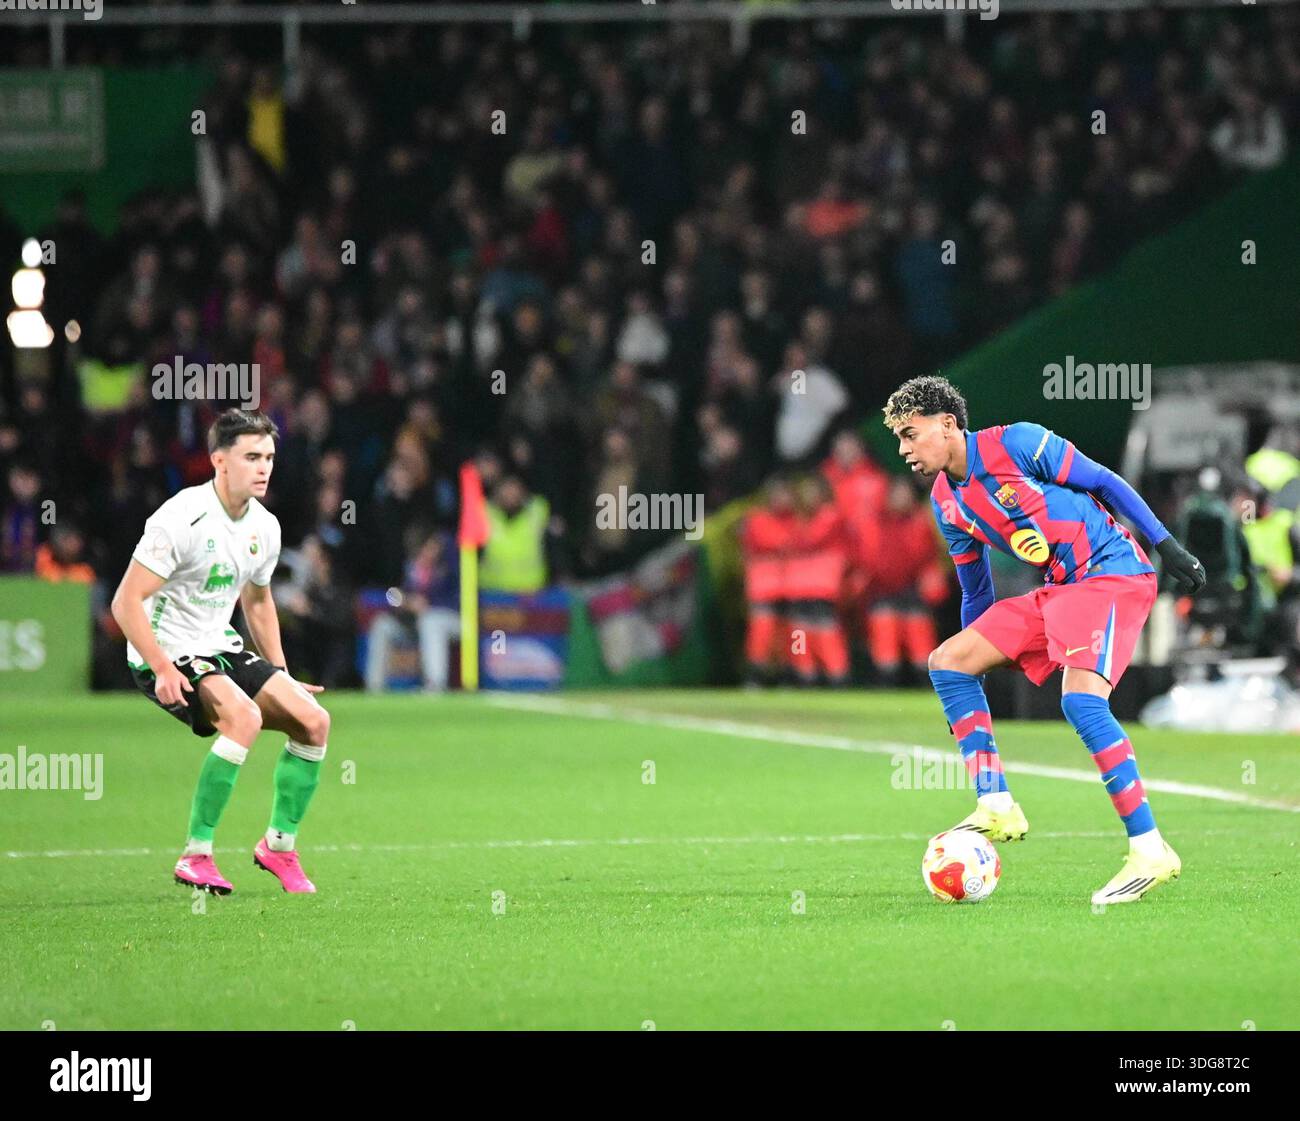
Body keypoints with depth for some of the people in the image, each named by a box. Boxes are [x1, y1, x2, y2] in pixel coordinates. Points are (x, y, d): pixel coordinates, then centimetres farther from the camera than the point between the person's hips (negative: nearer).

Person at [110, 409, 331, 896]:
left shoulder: (264, 527, 5)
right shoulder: (182, 519, -19)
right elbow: (126, 602, -20)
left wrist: (280, 677, 19)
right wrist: (163, 668, -28)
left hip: (221, 650, 8)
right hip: (167, 655, -8)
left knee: (313, 720, -4)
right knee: (244, 717, -31)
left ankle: (279, 844, 13)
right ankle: (195, 856, -23)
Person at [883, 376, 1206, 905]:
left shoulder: (1015, 444, -13)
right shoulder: (946, 501, 10)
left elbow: (1105, 482, -8)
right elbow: (975, 591, 21)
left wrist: (1167, 545, -10)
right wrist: (981, 660, 24)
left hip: (1112, 575, -9)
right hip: (1057, 592, 9)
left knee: (1081, 698, -27)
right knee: (947, 661, 2)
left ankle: (1150, 850, -25)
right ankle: (996, 807, -3)